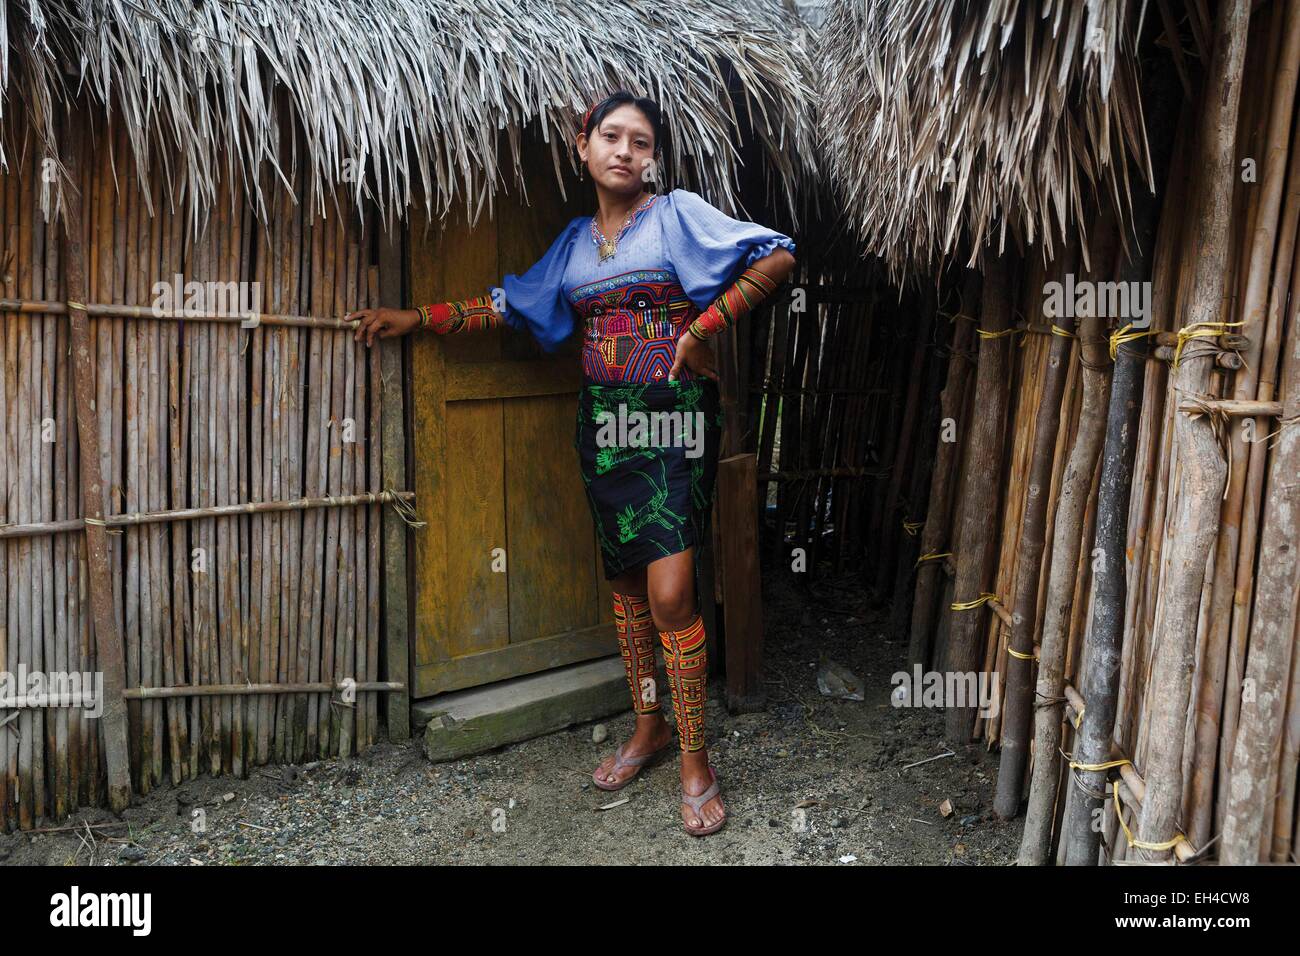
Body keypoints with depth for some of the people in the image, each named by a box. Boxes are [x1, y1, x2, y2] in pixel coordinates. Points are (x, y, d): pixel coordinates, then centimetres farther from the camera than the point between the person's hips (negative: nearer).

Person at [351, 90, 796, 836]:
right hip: (603, 421, 6)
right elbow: (513, 304, 21)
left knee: (670, 595, -12)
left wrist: (704, 328, -12)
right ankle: (649, 729, 29)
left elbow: (778, 257, -7)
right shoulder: (576, 239, 15)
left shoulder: (679, 214, 0)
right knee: (626, 585, 11)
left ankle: (697, 763, 3)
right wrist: (419, 318, 16)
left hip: (673, 419, -5)